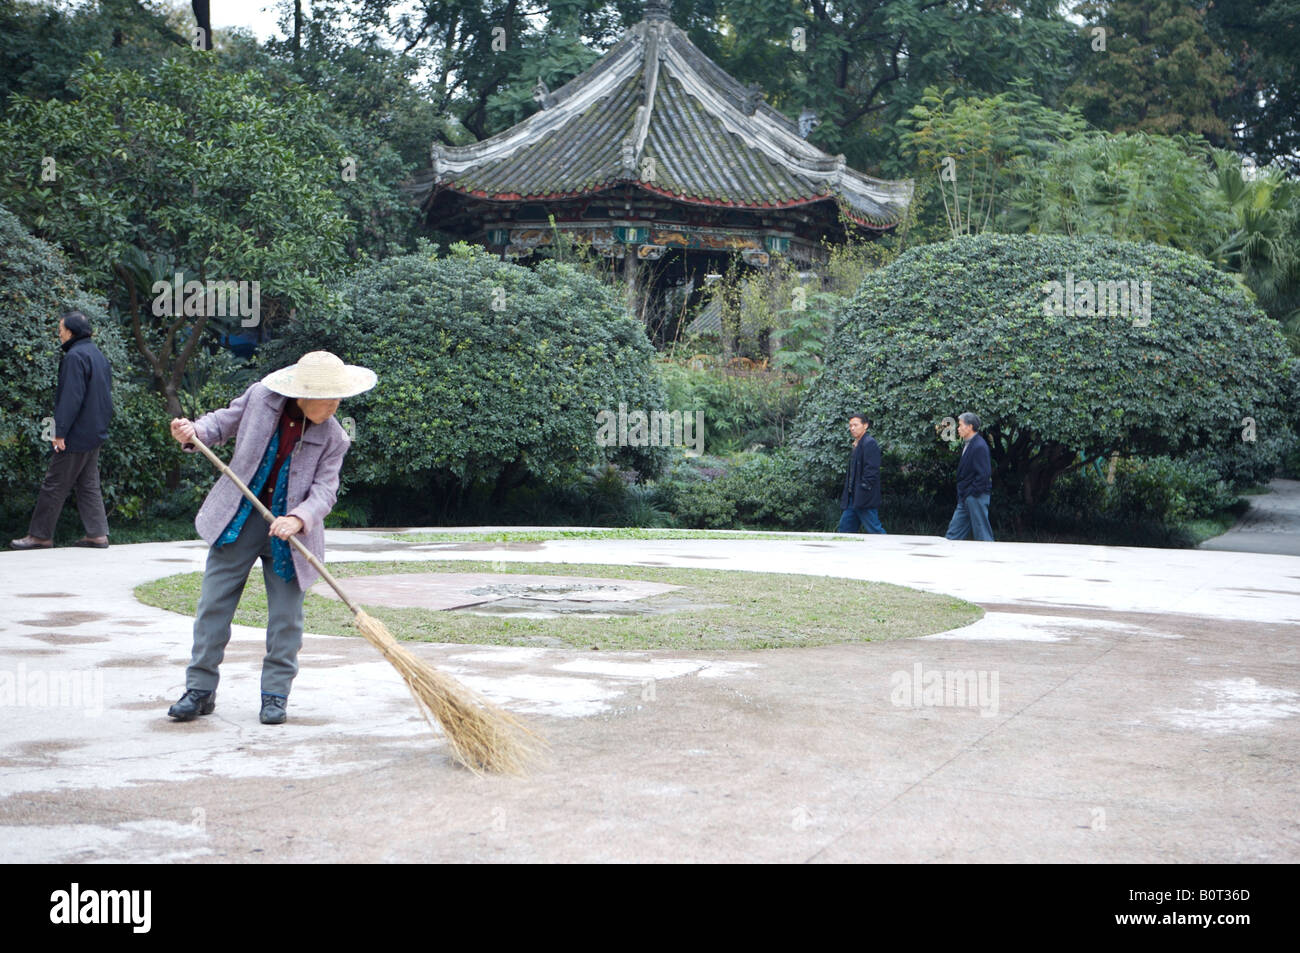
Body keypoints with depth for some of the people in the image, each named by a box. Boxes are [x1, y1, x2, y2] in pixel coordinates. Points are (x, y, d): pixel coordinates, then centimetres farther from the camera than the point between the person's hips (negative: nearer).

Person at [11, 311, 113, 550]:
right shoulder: (98, 355, 14)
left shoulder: (75, 356, -15)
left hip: (77, 435, -9)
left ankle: (40, 535, 2)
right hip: (95, 434, 9)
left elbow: (71, 398, -21)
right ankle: (97, 534, 9)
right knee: (88, 484, 12)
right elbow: (106, 394, 19)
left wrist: (60, 431, -19)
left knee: (54, 485, -2)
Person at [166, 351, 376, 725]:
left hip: (288, 533, 0)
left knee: (286, 616, 3)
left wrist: (298, 519, -33)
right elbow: (225, 422, 7)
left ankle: (276, 695, 16)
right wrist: (194, 433, -14)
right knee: (213, 605, 3)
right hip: (238, 523, 0)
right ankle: (200, 689, 14)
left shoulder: (332, 438, -9)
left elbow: (324, 491, -14)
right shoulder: (260, 396, -9)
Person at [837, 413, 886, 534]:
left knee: (874, 530, -7)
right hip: (853, 497, 10)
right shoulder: (856, 445, 20)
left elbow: (871, 470, -18)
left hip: (865, 498, -10)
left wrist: (864, 489, -21)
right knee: (844, 528, 9)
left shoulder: (869, 443, -11)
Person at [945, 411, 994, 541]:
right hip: (966, 497, 10)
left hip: (977, 496, -10)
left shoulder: (979, 446, -17)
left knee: (982, 533, -3)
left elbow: (984, 474, -21)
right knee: (954, 531, 10)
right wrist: (962, 494, 15)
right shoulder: (967, 444, 14)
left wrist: (972, 492, -17)